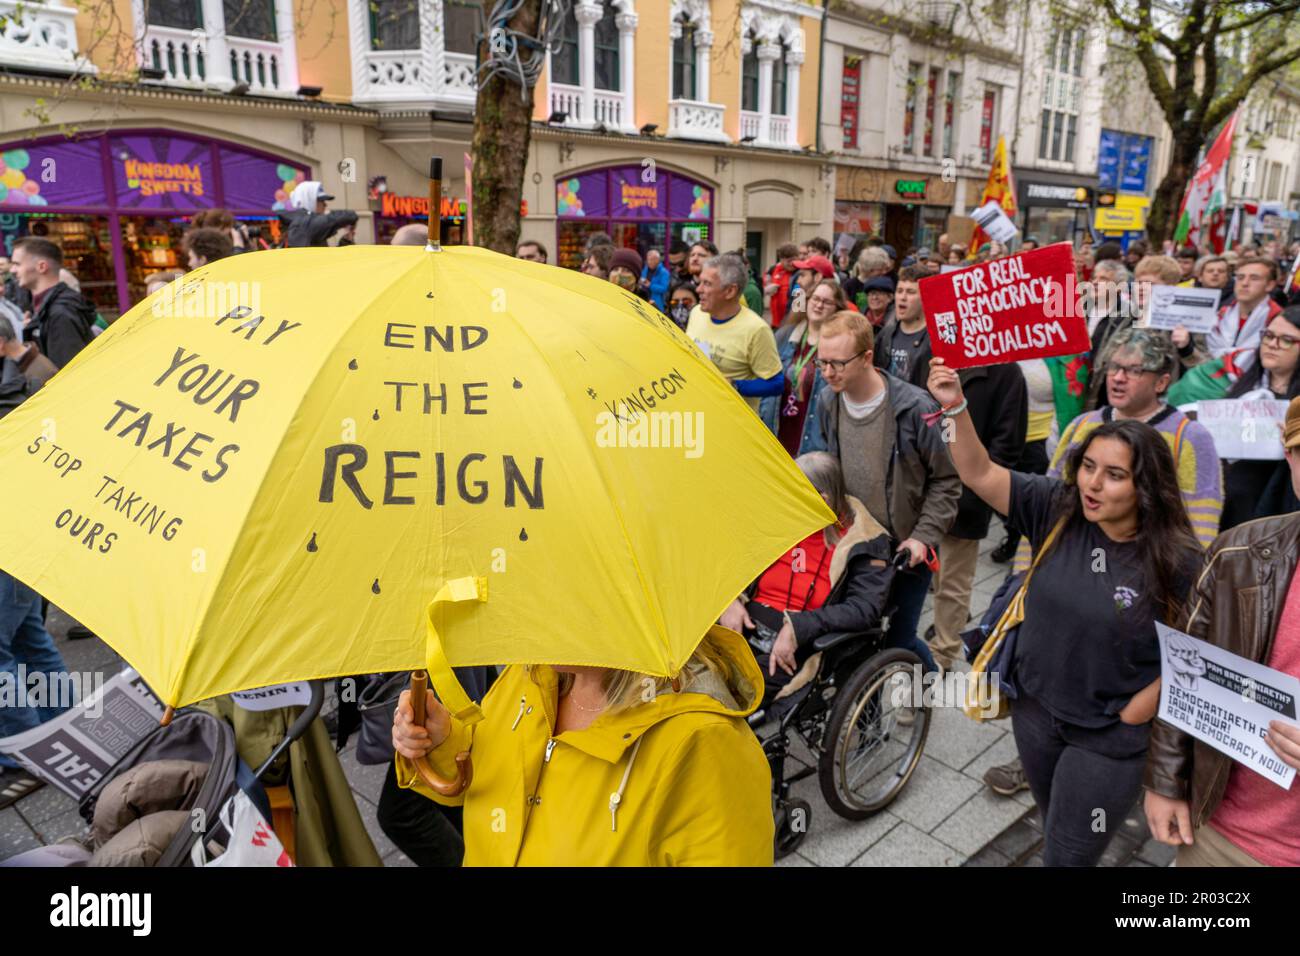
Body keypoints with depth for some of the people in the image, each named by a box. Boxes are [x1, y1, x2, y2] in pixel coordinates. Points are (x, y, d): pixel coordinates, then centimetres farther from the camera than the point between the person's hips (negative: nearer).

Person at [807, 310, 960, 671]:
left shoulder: (913, 407, -21)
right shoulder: (826, 401, -5)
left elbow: (946, 479, -10)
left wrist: (924, 536, -15)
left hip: (905, 549, -4)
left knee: (899, 640, 5)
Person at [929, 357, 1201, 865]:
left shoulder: (1177, 560, -19)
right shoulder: (1058, 508, -12)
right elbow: (979, 474, -16)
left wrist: (1128, 719, -9)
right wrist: (955, 406, -30)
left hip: (1108, 739, -4)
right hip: (1035, 709, 4)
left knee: (1068, 855, 11)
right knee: (1055, 832, 27)